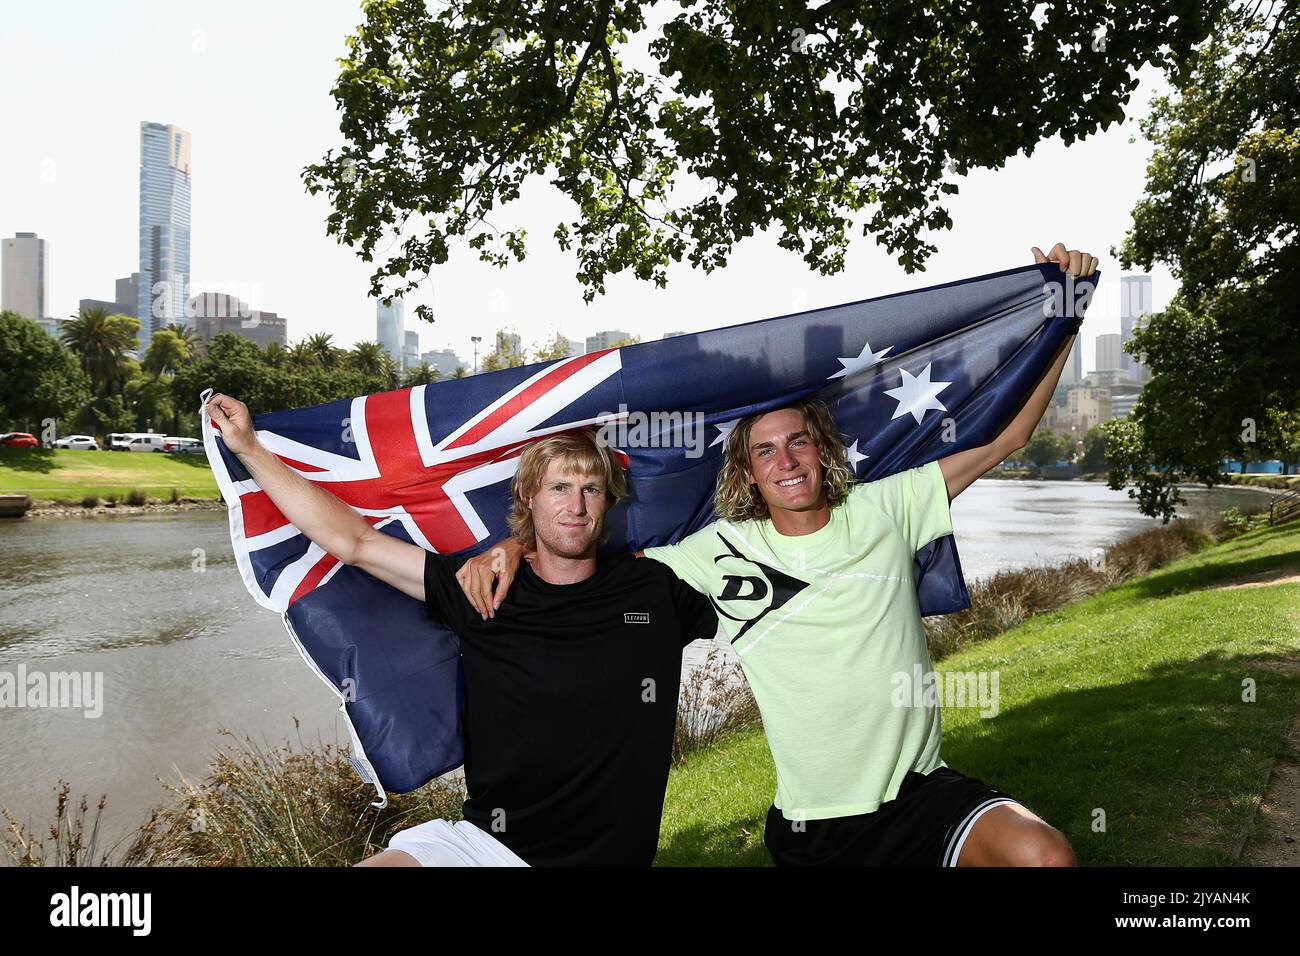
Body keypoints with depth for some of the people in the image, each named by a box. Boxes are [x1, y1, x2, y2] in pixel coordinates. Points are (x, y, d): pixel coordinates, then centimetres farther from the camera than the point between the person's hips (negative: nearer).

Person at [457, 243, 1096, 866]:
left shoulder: (884, 510, -3)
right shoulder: (724, 551, -5)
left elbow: (1006, 437, 0)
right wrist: (515, 545, -14)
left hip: (921, 791, 0)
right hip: (813, 826, 0)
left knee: (1048, 856, -24)